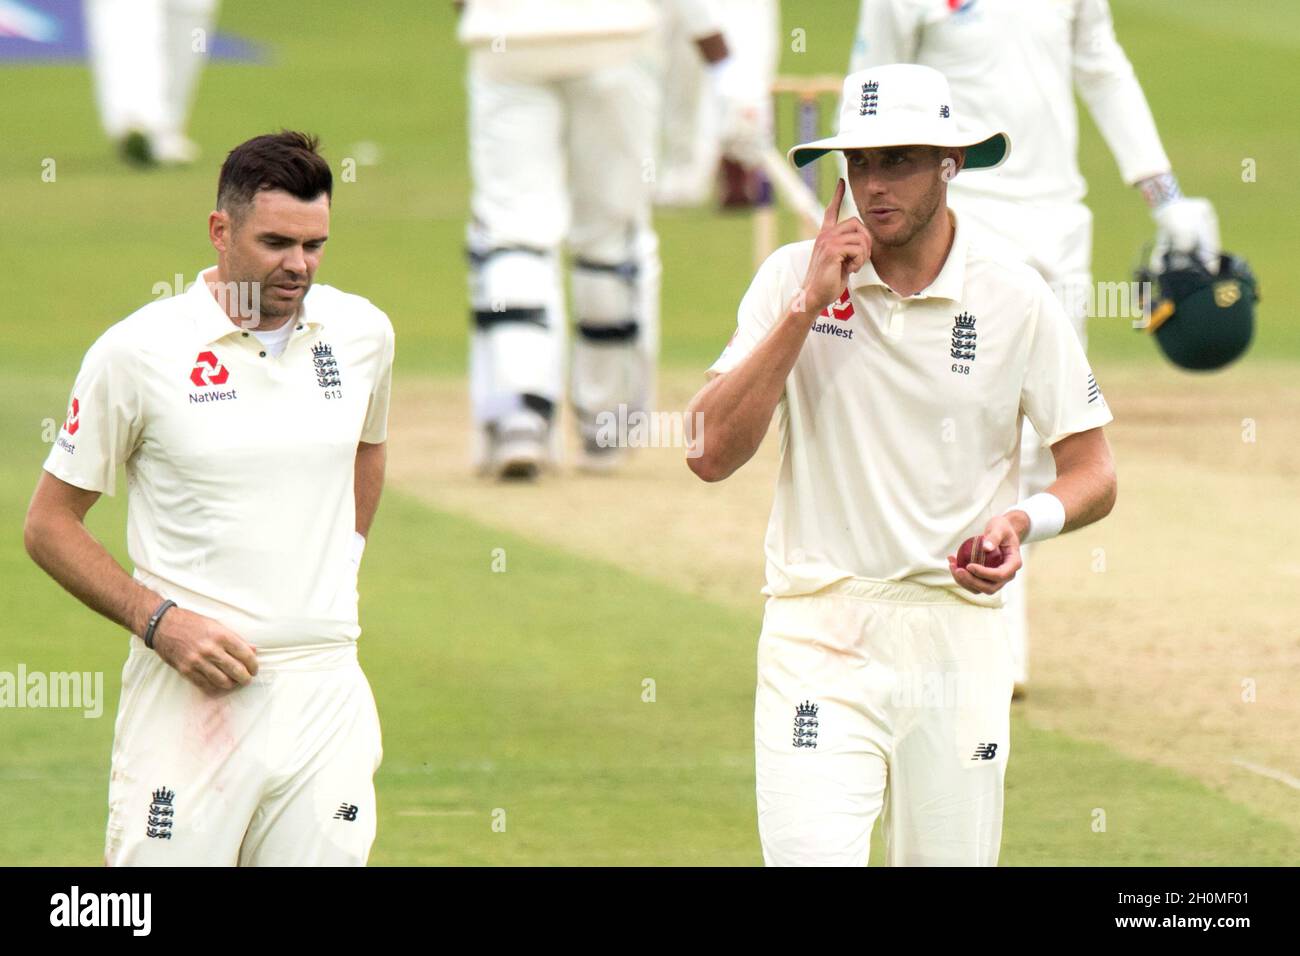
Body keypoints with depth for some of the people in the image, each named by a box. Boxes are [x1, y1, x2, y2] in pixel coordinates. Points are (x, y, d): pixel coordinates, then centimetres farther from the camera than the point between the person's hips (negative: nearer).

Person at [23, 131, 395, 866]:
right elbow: (49, 525, 0)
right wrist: (159, 620, -12)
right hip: (189, 694, -4)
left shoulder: (363, 334, 8)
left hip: (327, 695, 4)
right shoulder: (138, 351, -5)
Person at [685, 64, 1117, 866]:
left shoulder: (1016, 301, 1)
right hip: (816, 628, -1)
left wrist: (1025, 522, -16)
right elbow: (711, 454, -8)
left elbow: (1094, 475, 6)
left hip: (957, 634, 1)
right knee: (807, 857, -16)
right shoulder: (793, 278, 1)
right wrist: (806, 307, -13)